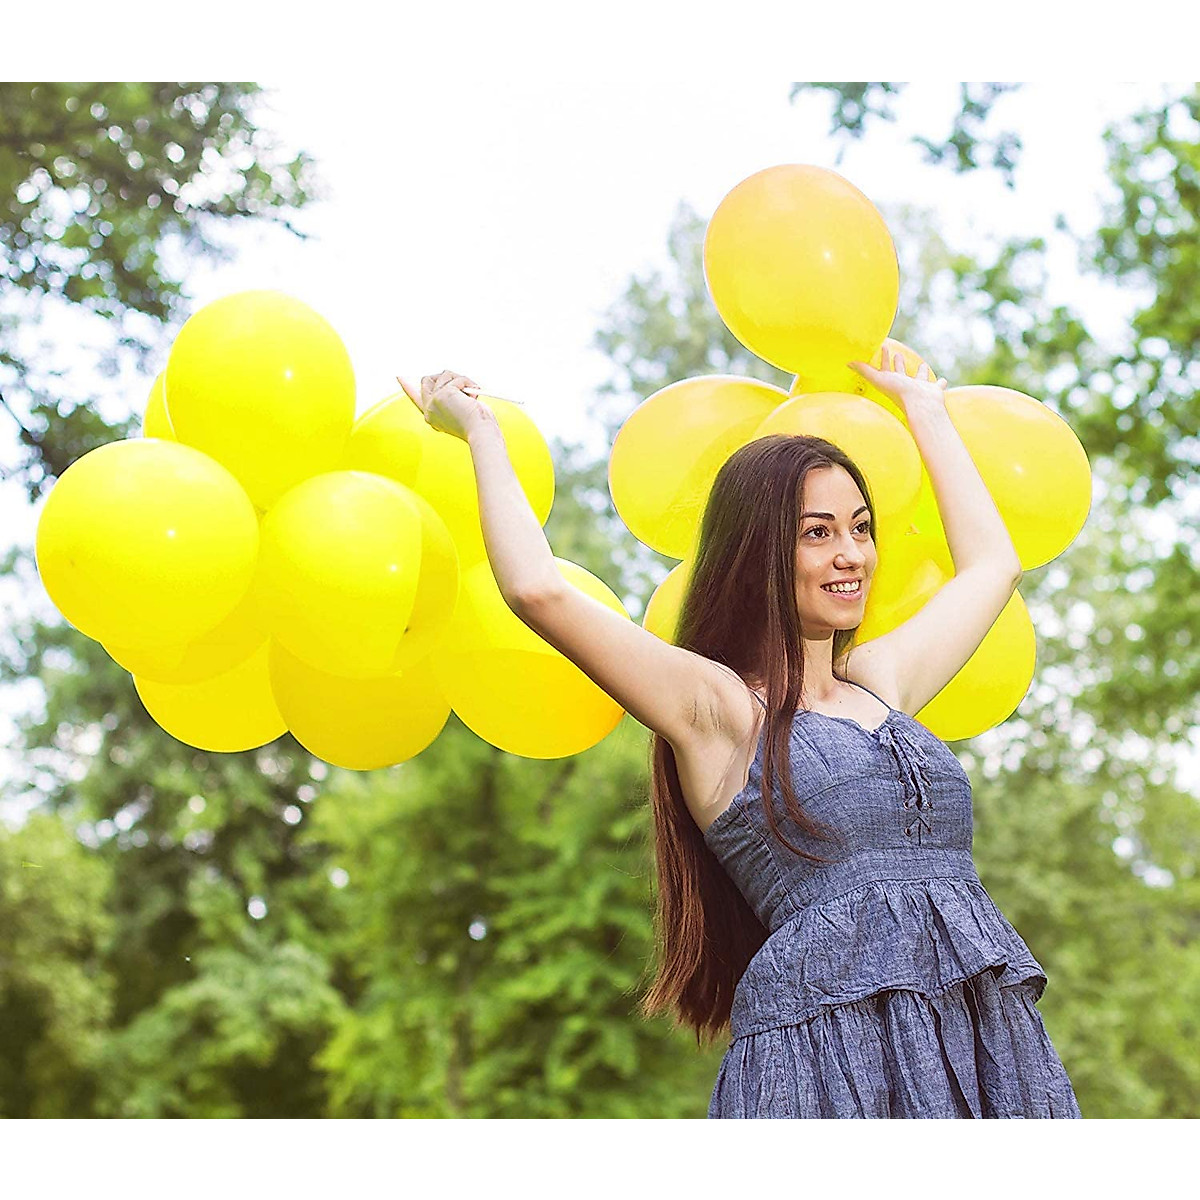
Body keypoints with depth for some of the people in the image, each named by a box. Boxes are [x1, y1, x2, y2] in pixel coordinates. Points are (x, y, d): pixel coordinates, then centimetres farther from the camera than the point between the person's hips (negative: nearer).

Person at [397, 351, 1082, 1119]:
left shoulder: (881, 683, 19)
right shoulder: (718, 704, 1)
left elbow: (992, 563, 35)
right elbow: (538, 589, -11)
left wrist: (925, 408, 41)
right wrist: (482, 431, 3)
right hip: (826, 1051, -6)